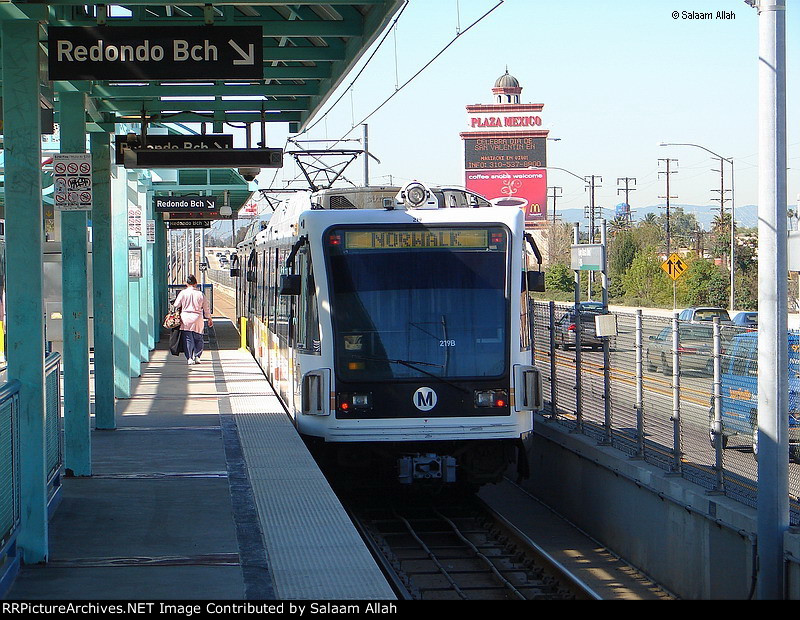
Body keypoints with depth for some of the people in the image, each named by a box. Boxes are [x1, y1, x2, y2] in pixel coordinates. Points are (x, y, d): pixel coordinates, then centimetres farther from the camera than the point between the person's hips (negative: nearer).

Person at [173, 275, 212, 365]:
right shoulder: (200, 294, 0)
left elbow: (176, 305, 2)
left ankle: (189, 358, -3)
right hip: (198, 318, 1)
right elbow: (206, 308, 7)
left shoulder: (183, 293, -3)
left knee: (188, 339, 2)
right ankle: (197, 356, 5)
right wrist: (209, 319, 18)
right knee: (198, 339, 13)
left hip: (185, 318, -1)